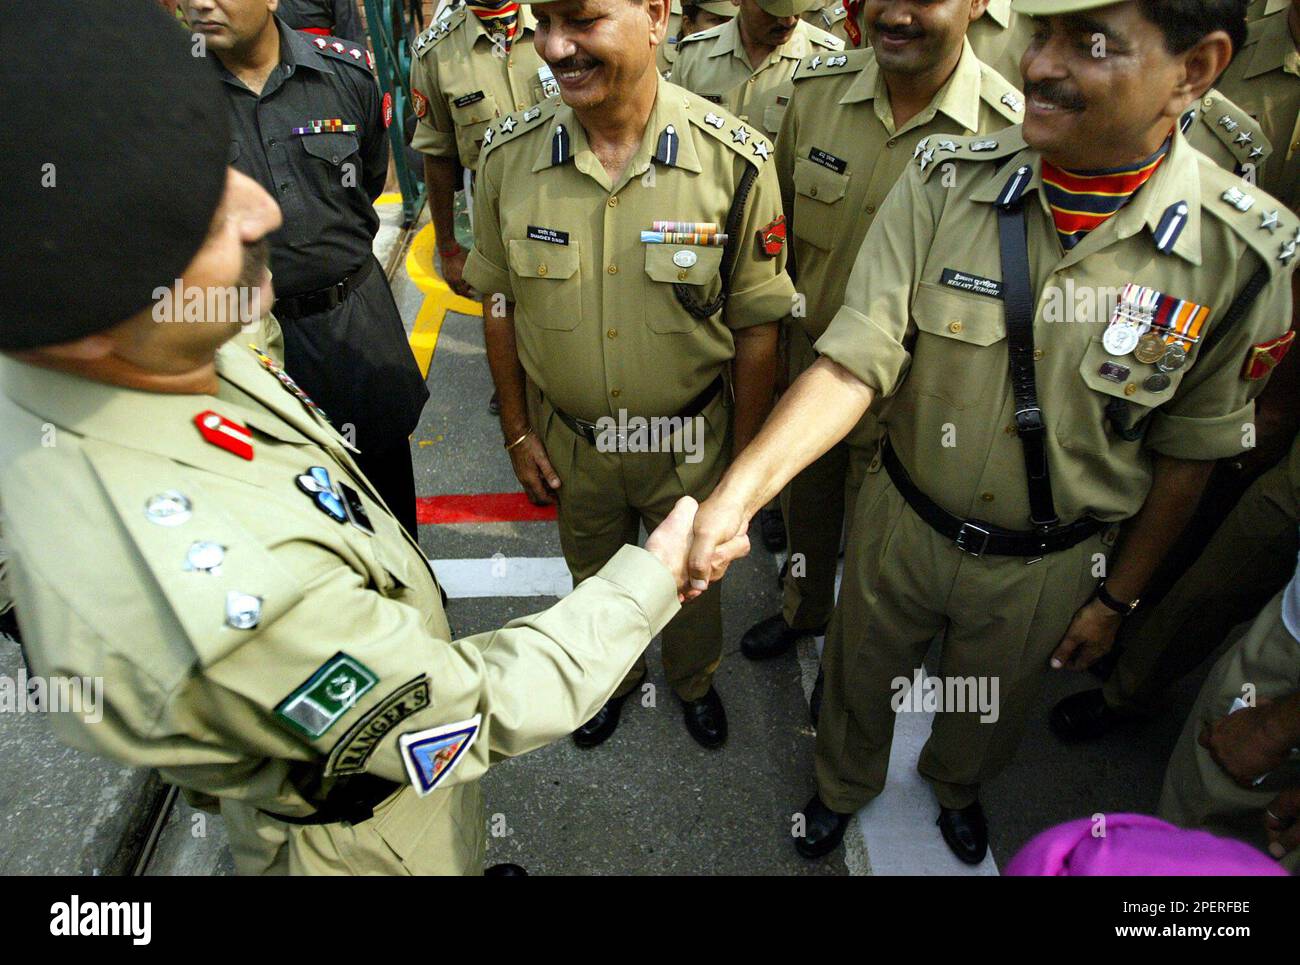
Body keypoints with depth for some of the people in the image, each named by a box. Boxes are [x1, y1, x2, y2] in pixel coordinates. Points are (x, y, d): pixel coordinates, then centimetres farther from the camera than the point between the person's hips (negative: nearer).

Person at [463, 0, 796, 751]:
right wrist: (518, 432, 3)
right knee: (595, 575, 25)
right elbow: (500, 304, -1)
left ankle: (696, 680, 55)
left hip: (690, 440, -1)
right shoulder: (509, 154, -12)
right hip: (570, 441, 2)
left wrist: (743, 457, -6)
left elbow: (757, 324, -10)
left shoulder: (735, 158, -19)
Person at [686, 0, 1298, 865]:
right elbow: (853, 363, -25)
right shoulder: (946, 185, -18)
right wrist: (737, 493, -40)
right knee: (861, 678, 24)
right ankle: (845, 784, 59)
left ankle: (957, 785, 64)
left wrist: (1117, 599, 3)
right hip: (904, 523, 0)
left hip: (1047, 563, 0)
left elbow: (1188, 452, -5)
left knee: (992, 709, 27)